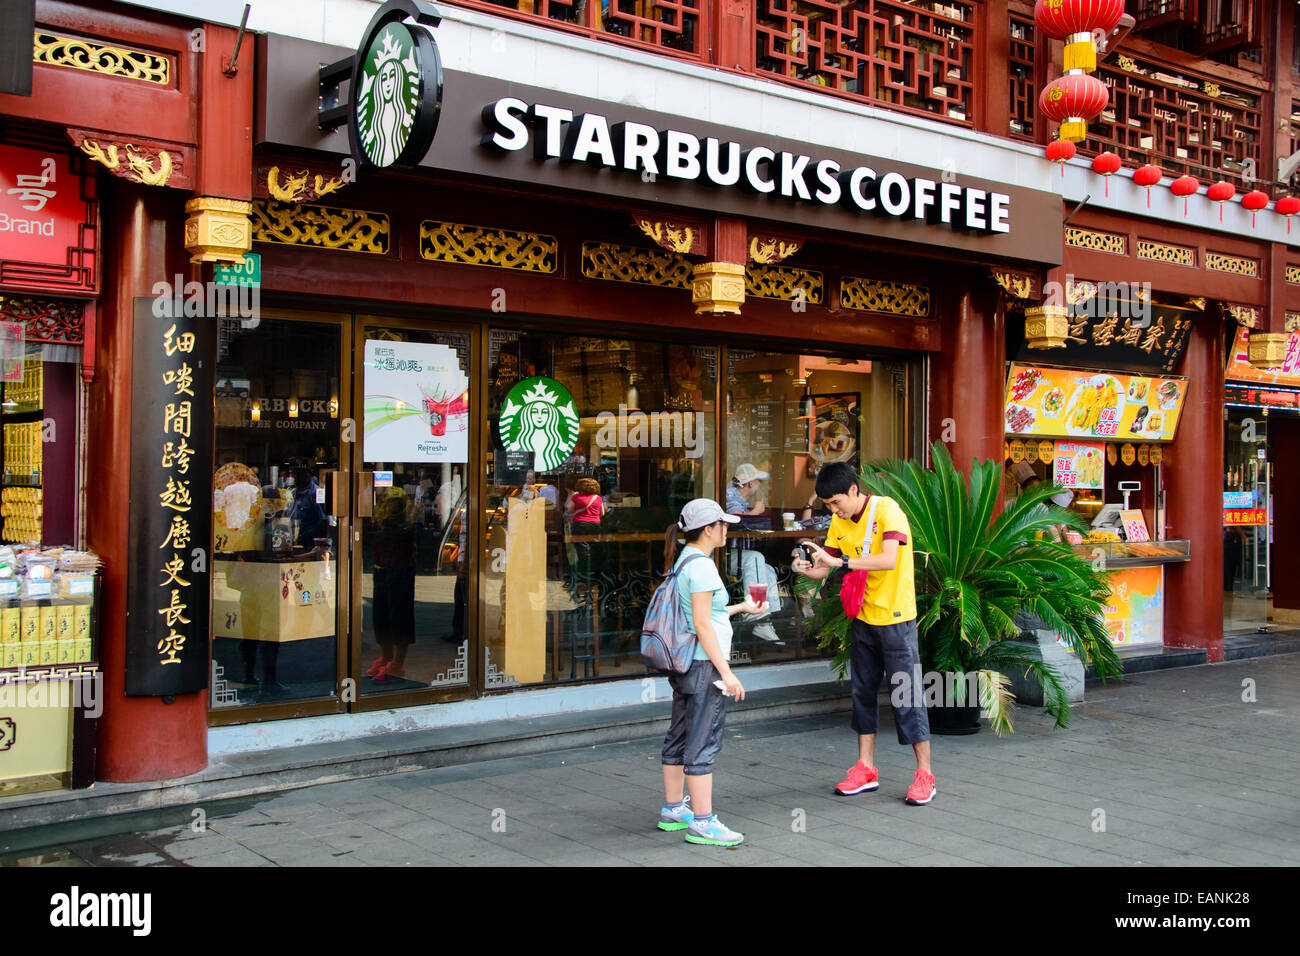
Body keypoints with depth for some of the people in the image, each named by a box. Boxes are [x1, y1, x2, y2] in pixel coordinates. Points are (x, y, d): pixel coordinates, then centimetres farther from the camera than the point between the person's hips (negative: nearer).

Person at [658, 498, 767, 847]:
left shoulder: (684, 561, 13)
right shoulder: (701, 566, -17)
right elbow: (703, 625, -19)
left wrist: (741, 607, 30)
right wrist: (726, 672, -18)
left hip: (685, 664, 10)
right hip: (704, 663, -10)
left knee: (679, 738, 16)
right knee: (703, 743, -5)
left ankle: (673, 809, 26)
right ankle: (702, 822, -1)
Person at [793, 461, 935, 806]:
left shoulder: (886, 509, -16)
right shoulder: (839, 523, 5)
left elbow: (889, 560, -29)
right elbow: (824, 568, 4)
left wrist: (840, 561, -32)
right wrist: (807, 569, -19)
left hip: (895, 617, -7)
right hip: (863, 618, 7)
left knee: (906, 695, -3)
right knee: (863, 692, 11)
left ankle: (924, 775, 6)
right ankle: (866, 768, 21)